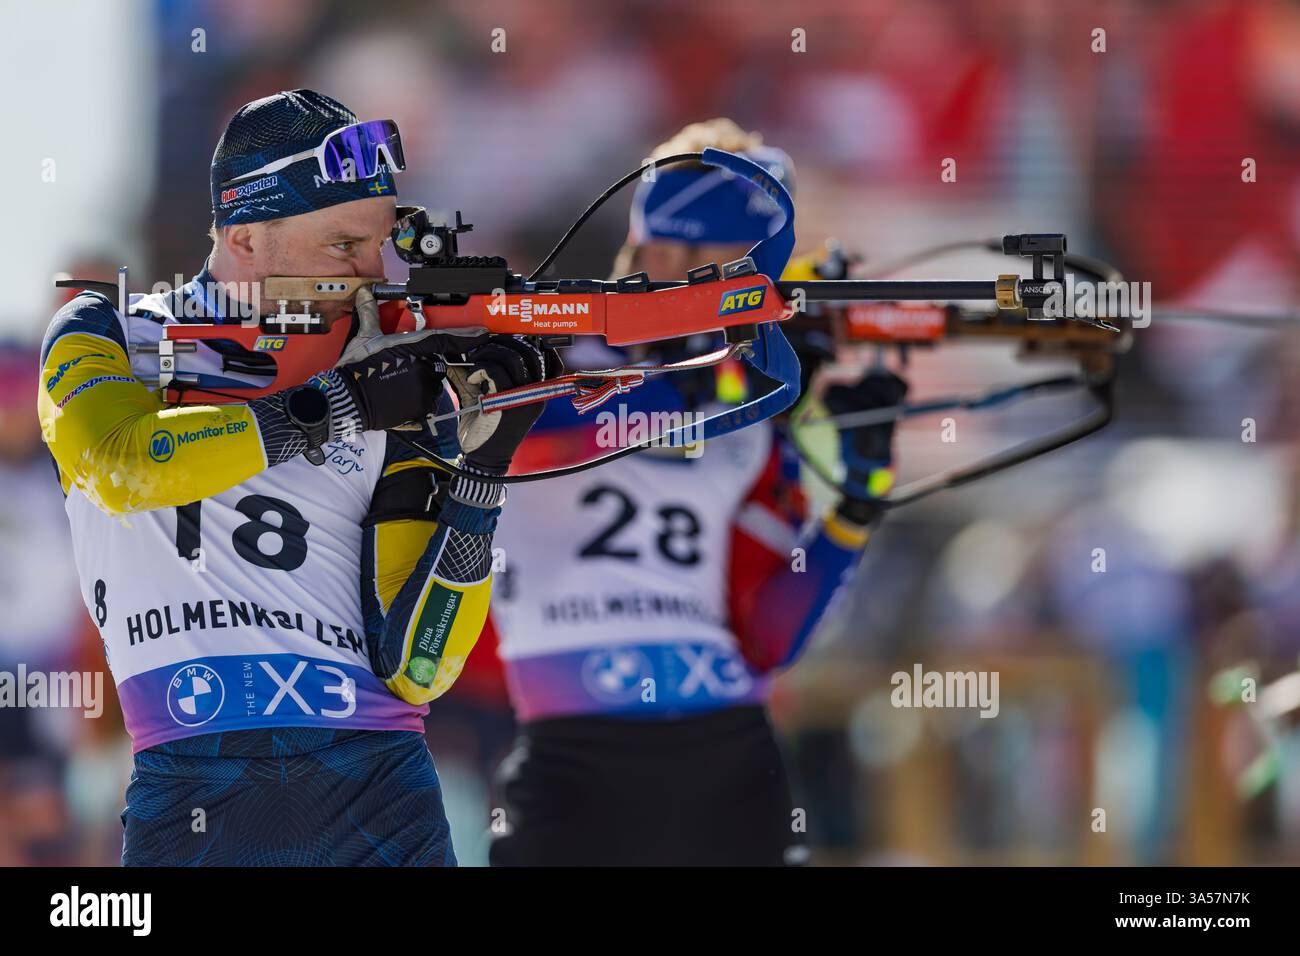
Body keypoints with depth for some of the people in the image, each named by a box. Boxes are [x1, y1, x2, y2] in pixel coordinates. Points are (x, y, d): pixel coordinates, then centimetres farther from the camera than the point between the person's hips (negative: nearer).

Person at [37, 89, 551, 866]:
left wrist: (482, 473, -6)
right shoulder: (105, 339, 9)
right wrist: (337, 412, -12)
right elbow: (123, 463, -13)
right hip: (192, 795, -1)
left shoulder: (387, 411, 10)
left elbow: (413, 671, 3)